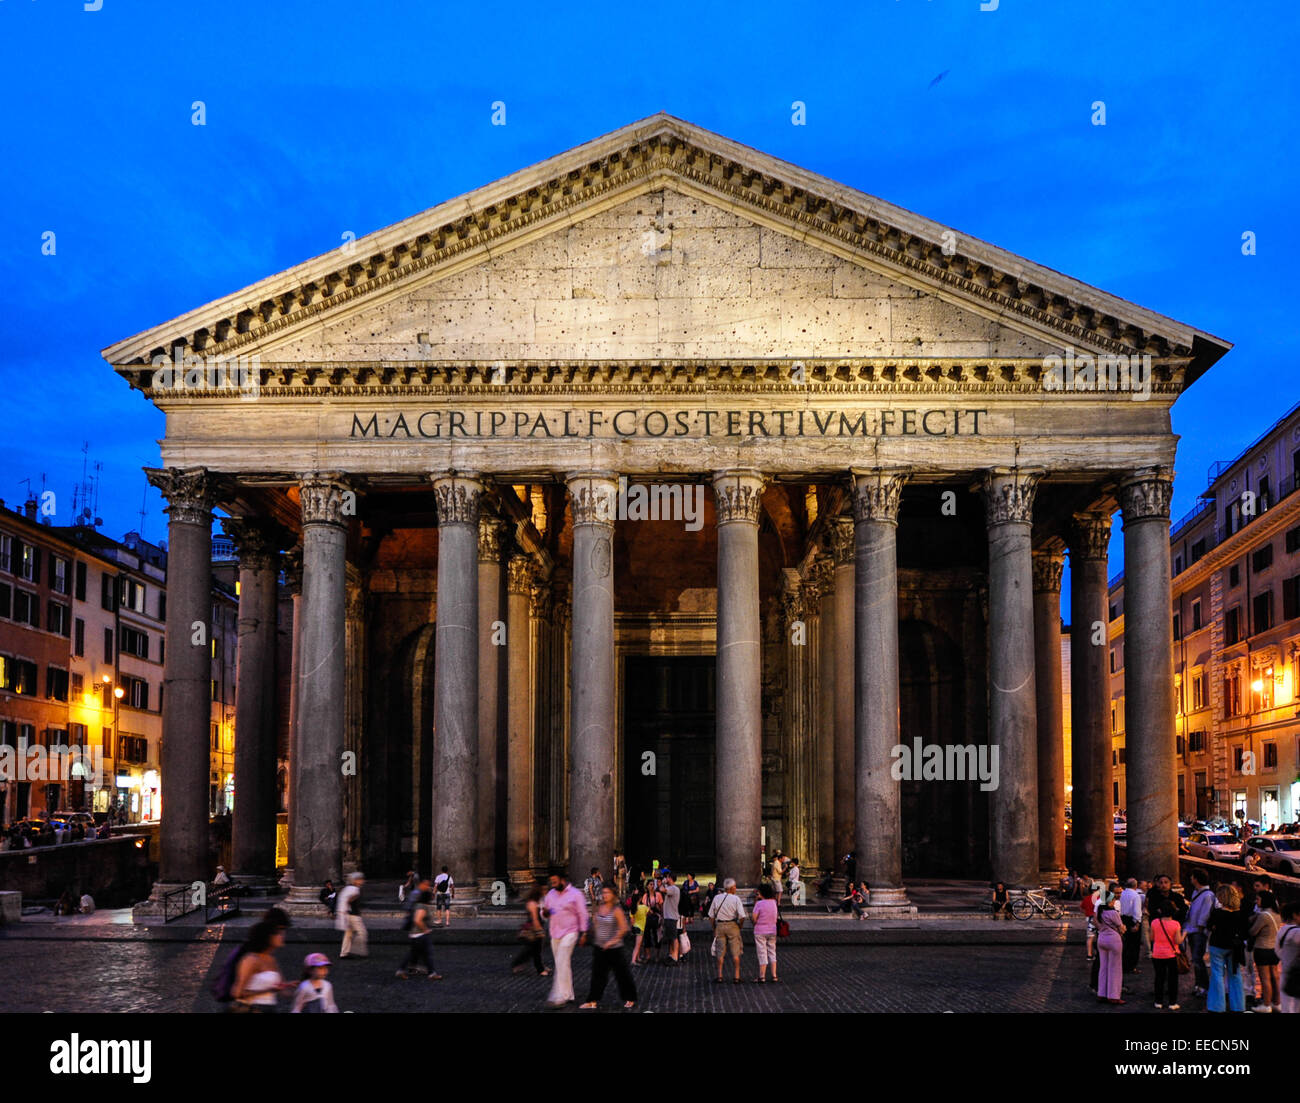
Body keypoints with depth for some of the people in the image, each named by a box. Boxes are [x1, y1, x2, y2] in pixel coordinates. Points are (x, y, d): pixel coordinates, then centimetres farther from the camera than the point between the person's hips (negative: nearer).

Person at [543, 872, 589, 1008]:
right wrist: (545, 912, -6)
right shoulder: (550, 894, 12)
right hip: (555, 934, 7)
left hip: (569, 933, -7)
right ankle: (569, 995, 19)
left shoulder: (575, 894, -6)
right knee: (564, 965, 11)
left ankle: (559, 997, -19)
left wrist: (583, 934, -9)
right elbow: (546, 914, 19)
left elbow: (582, 915, -5)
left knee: (562, 964, -16)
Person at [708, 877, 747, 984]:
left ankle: (719, 976, 8)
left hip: (719, 926, 3)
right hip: (732, 926, -3)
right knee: (735, 953, 4)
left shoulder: (717, 898, 2)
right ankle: (736, 976, 4)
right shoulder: (736, 899, -8)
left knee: (720, 952, 9)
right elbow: (742, 916, -14)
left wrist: (714, 928, 13)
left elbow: (711, 916, 5)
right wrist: (740, 926, 3)